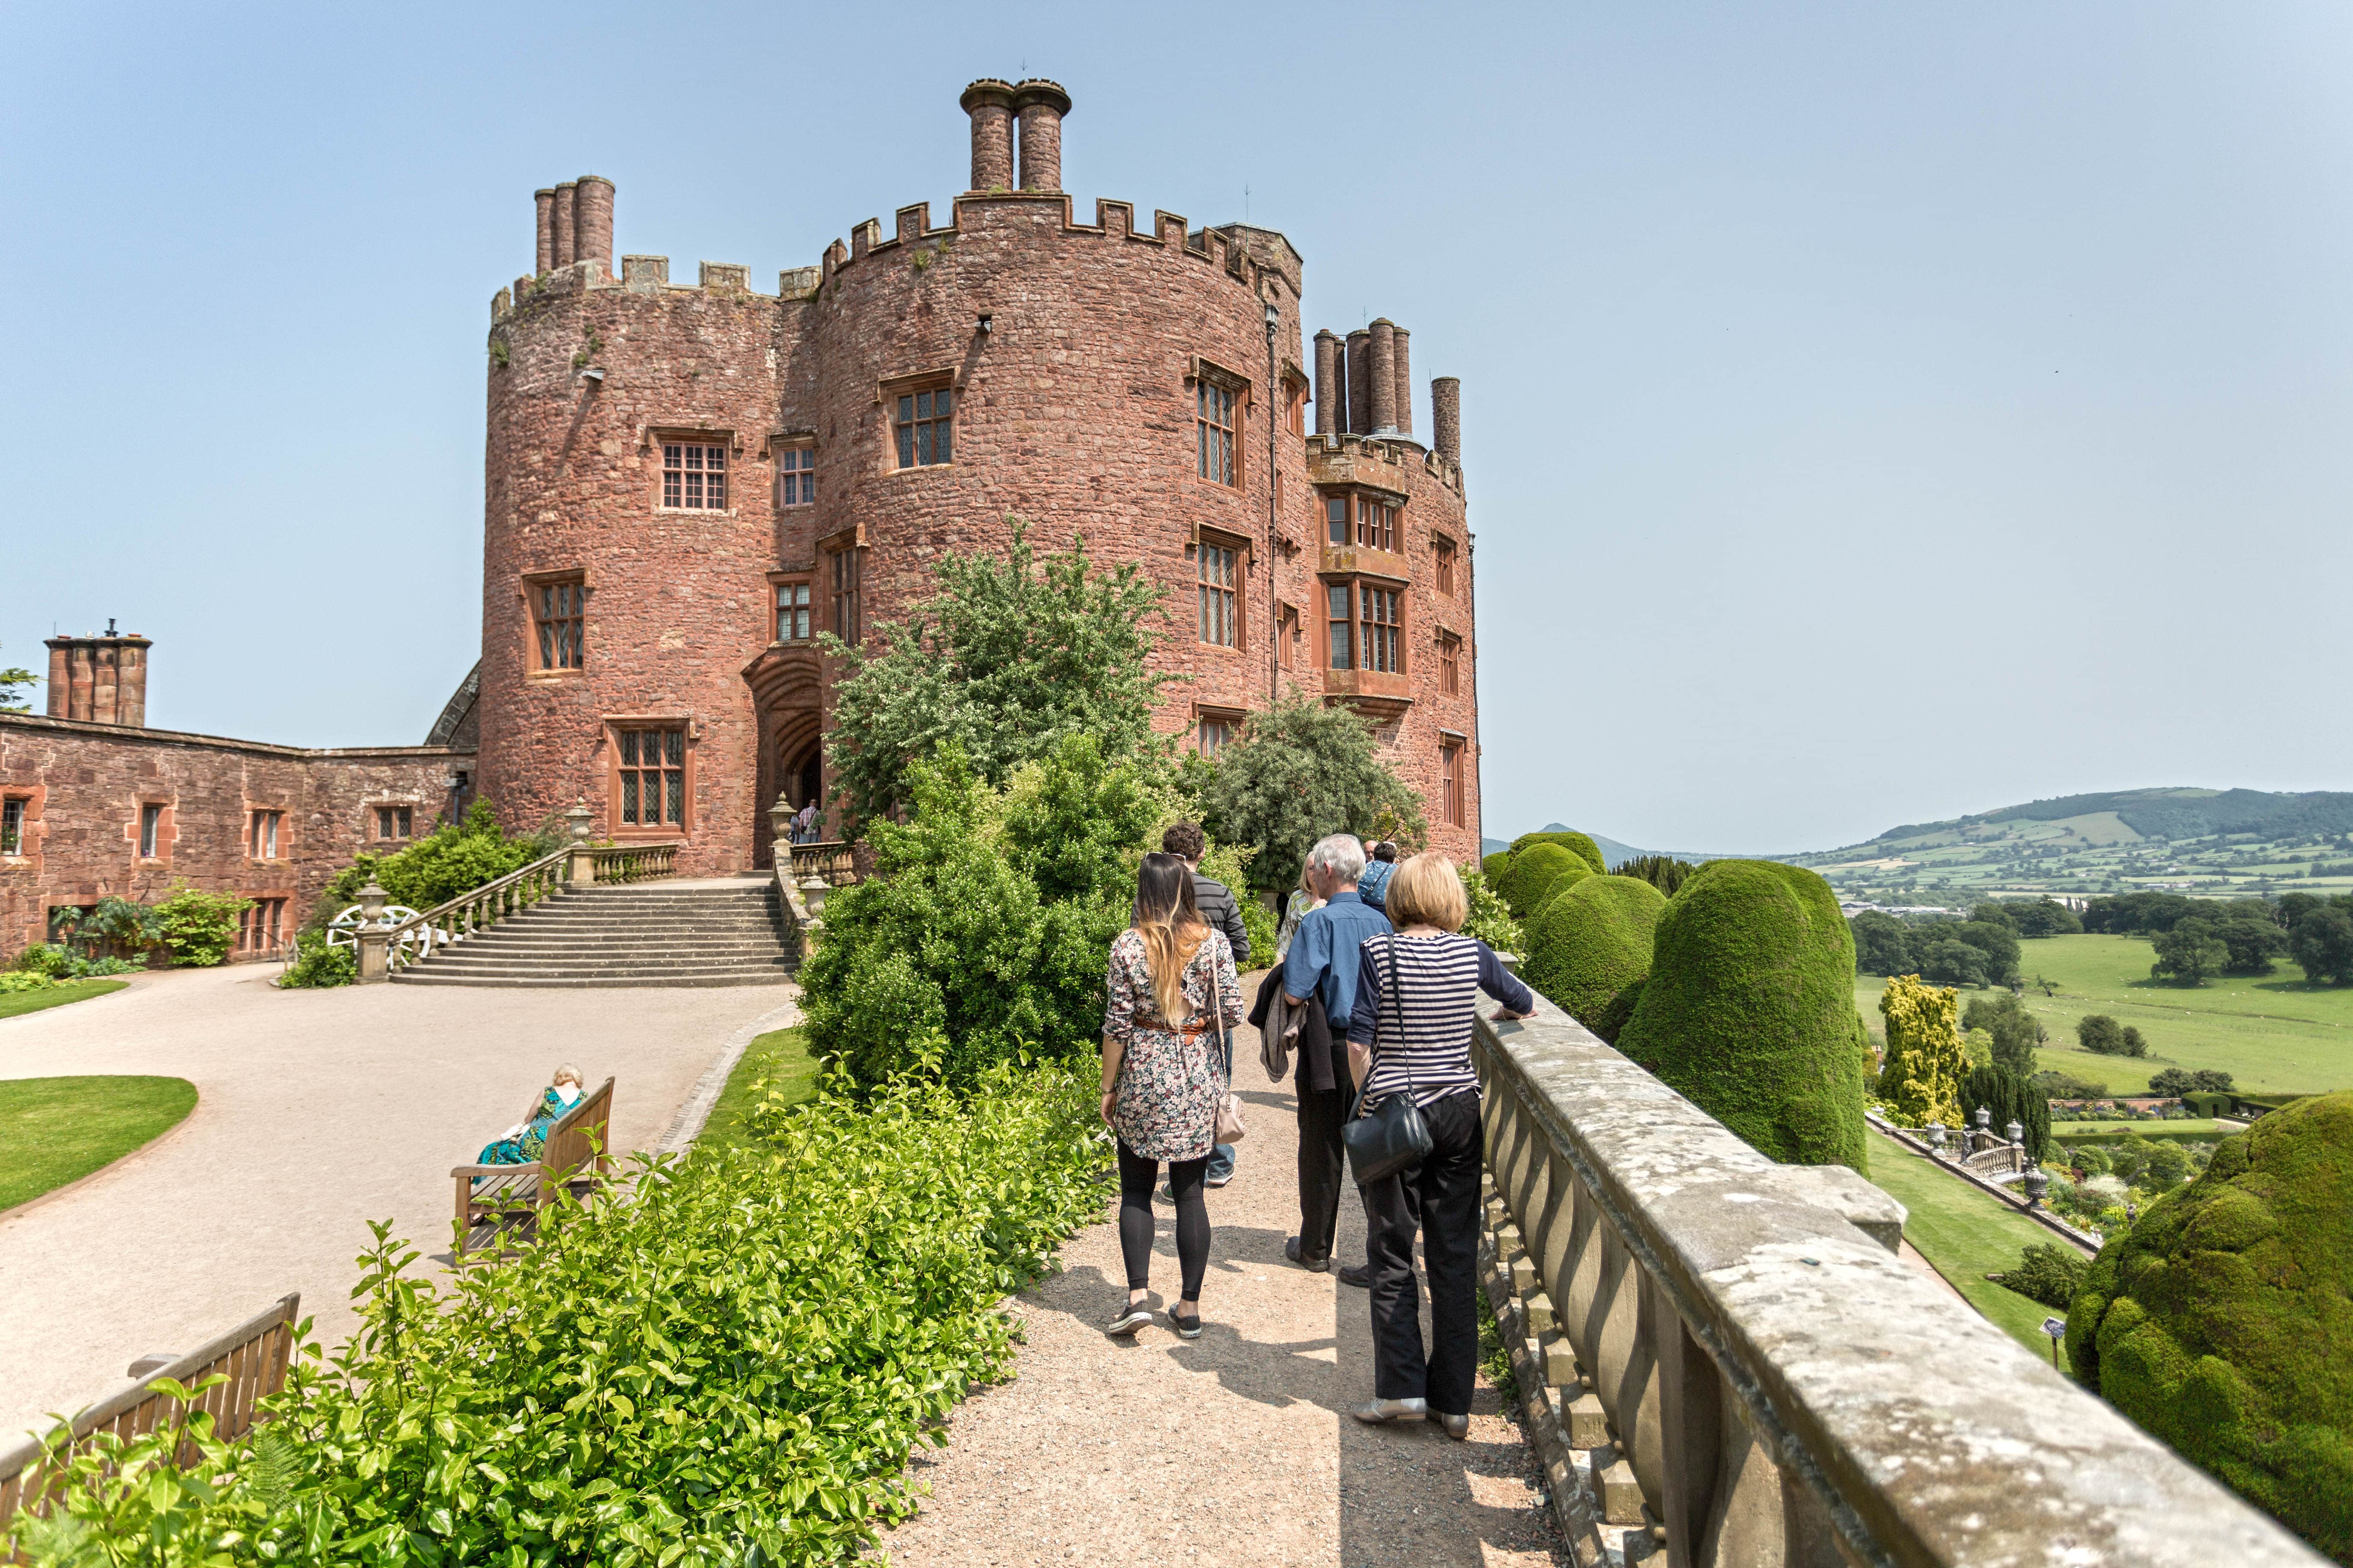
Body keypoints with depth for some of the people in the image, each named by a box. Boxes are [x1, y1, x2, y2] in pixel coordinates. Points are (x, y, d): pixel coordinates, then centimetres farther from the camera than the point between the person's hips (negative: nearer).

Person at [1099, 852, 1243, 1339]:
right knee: (1190, 1192, 9)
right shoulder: (1213, 942, -4)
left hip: (1143, 1075, -2)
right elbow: (1231, 1013, -3)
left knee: (1136, 1190, 12)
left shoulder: (1129, 946, -8)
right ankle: (1190, 1308, 15)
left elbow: (1118, 1025, -6)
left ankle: (1138, 1296, 4)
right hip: (1199, 1077, 2)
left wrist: (1108, 1087, 3)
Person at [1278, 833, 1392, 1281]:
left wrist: (1286, 975, 2)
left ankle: (1315, 1249, 25)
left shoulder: (1319, 923, -14)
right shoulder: (1380, 922, 2)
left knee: (1321, 1154, 10)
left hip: (1329, 1053, -4)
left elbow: (1294, 995, -18)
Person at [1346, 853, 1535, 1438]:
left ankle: (1402, 1387, 7)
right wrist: (1503, 1010, 39)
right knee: (1455, 1255, 9)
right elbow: (1525, 1004, 18)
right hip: (1459, 1111, 3)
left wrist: (1371, 1098, 3)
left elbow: (1359, 1042, -10)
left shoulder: (1377, 954, -7)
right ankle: (1453, 1399, 15)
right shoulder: (1472, 953, 1)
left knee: (1392, 1251, 9)